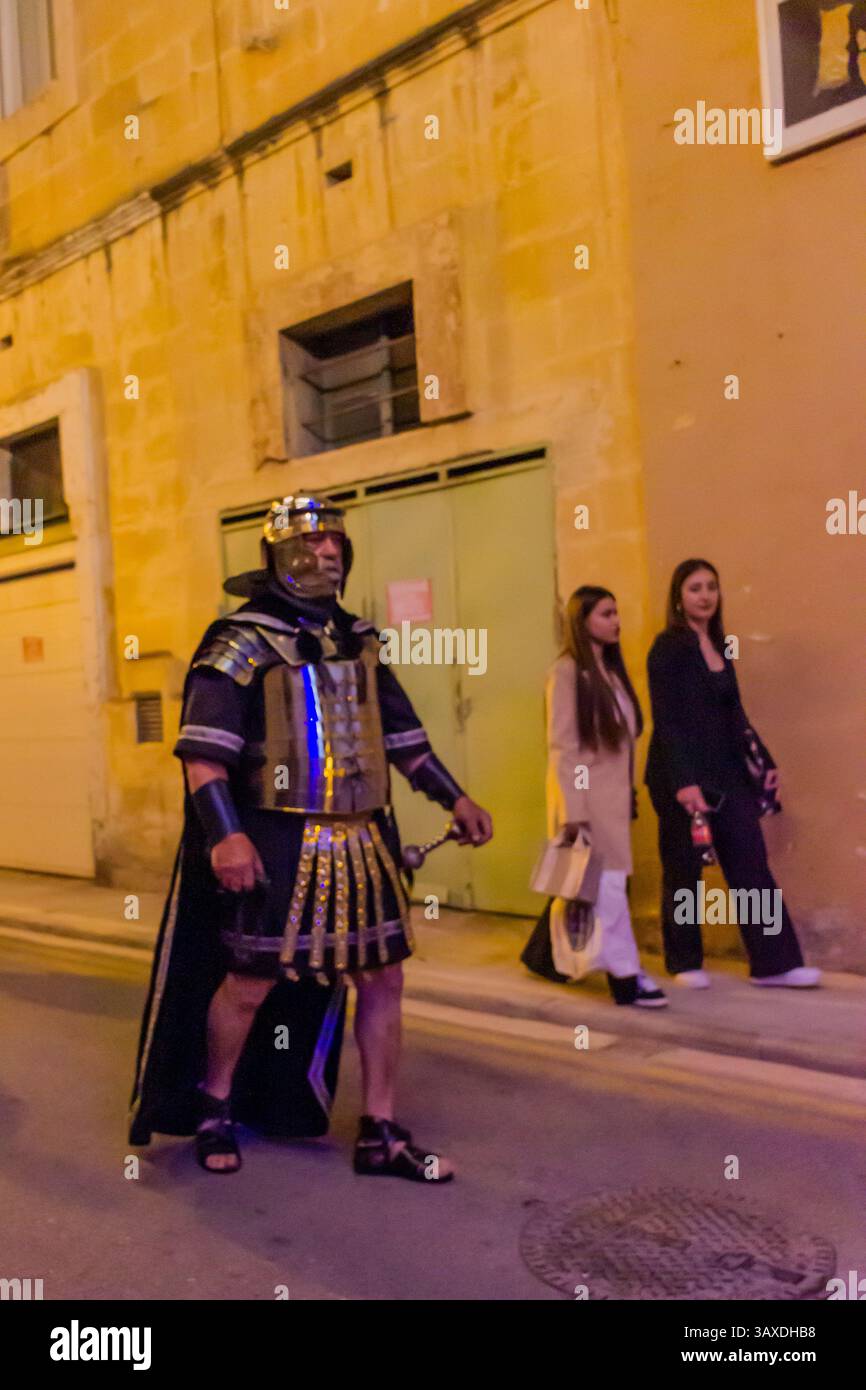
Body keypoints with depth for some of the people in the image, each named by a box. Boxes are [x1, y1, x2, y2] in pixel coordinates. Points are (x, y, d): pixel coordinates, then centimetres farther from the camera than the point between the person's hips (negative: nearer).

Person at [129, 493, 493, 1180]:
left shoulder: (360, 640, 13)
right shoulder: (243, 640, -7)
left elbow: (402, 733, 19)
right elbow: (203, 748, -16)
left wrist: (454, 798, 16)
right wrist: (224, 834, -27)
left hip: (360, 843, 6)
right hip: (279, 846, -6)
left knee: (382, 979, 8)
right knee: (250, 984, 6)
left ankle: (381, 1135, 23)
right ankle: (214, 1107, 34)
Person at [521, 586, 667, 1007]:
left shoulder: (610, 667, 12)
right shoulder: (567, 671, -12)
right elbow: (561, 746, -15)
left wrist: (629, 790, 12)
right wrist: (572, 810, -18)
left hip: (613, 792, 8)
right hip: (584, 793, -8)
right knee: (604, 884, -2)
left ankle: (546, 953, 31)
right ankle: (625, 975, 5)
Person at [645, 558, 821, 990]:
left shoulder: (719, 645, 12)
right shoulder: (667, 646, -10)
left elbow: (735, 713, 16)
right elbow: (665, 719, -16)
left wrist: (764, 761, 14)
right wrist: (683, 781, -23)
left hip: (726, 772, 7)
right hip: (681, 775, -7)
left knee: (751, 865, 4)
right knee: (684, 871, 5)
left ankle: (773, 963, 10)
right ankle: (685, 963, 19)